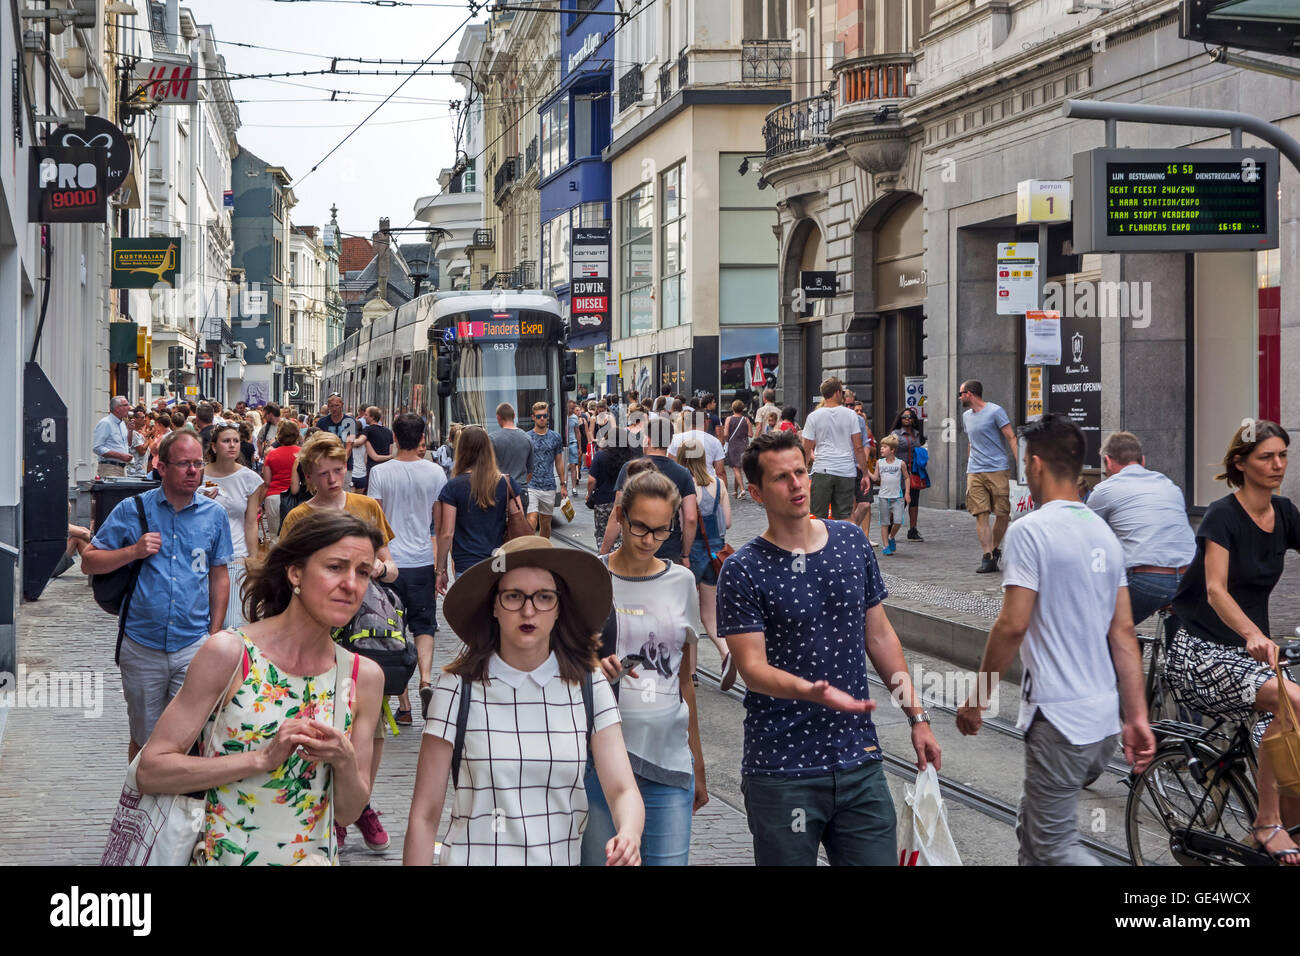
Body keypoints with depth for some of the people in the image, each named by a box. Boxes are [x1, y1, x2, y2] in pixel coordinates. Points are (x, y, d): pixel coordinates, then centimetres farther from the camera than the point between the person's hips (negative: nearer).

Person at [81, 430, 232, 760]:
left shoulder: (214, 514, 5)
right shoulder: (132, 510, 0)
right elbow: (89, 562, 2)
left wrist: (214, 635, 9)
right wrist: (133, 552, -13)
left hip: (193, 646, 0)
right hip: (142, 645, 0)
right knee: (144, 740, 11)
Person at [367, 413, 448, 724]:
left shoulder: (380, 472, -5)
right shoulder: (435, 473, -1)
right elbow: (441, 524, 4)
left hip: (389, 561, -1)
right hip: (423, 561, 1)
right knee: (424, 626, 11)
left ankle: (403, 704, 7)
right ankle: (425, 679, -15)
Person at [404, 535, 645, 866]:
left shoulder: (588, 685, -3)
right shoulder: (458, 687, -9)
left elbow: (622, 790, -10)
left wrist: (628, 837, -29)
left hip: (563, 857, 2)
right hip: (474, 856, -2)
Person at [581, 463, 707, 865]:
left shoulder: (682, 582, 9)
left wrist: (698, 763, 17)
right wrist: (594, 669, -18)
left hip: (669, 758, 3)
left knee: (669, 859, -3)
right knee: (598, 858, -1)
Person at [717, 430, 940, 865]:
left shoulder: (852, 541, 8)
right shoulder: (742, 571, -7)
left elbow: (880, 636, 14)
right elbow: (753, 669, -13)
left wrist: (917, 717, 12)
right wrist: (813, 692, -31)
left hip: (860, 762, 4)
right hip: (782, 768, -4)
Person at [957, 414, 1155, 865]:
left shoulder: (1030, 531, -12)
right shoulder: (1104, 532, 11)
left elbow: (1012, 625, -17)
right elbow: (1124, 632, 9)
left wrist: (977, 700, -7)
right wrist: (1137, 717, 9)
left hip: (1059, 719, -8)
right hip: (1105, 718, 8)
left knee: (1055, 848, -2)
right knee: (1033, 824, 22)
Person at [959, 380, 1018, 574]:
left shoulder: (995, 411, -3)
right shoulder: (966, 416, 18)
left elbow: (1011, 438, -6)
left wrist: (1020, 464, -14)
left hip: (998, 470, -5)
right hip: (975, 472, 5)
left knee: (1003, 514, -2)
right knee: (981, 515, -6)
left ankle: (995, 549, 17)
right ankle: (987, 558, -8)